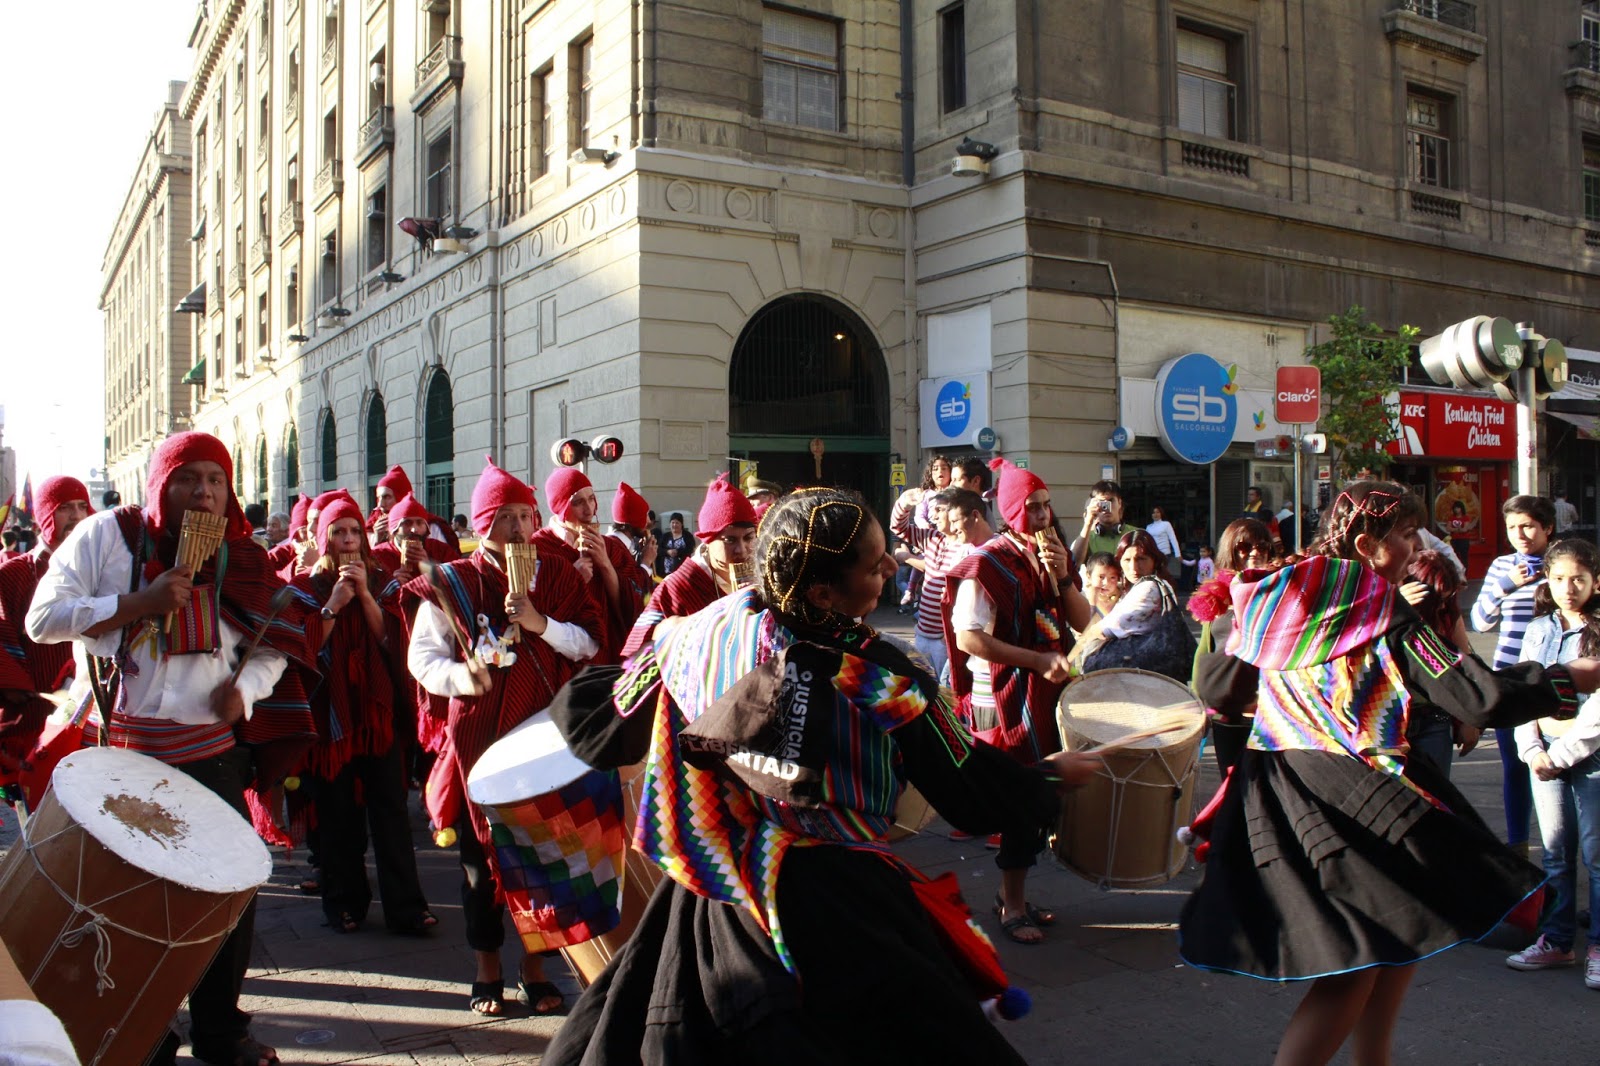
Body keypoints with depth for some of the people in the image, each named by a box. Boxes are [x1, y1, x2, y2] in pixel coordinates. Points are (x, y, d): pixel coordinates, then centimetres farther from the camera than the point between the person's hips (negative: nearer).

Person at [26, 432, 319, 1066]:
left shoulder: (241, 560, 7)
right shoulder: (107, 535, -1)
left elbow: (276, 643, 13)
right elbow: (43, 618, -7)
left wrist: (246, 685, -8)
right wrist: (142, 602, -16)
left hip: (213, 751, 3)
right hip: (120, 750, -3)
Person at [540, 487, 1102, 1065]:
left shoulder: (704, 630, -9)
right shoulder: (877, 677, -17)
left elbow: (605, 723, 3)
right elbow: (971, 790, -6)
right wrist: (1053, 774, 10)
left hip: (711, 895, 4)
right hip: (836, 911, -4)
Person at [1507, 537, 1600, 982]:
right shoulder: (1538, 630, 9)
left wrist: (1561, 753, -12)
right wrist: (1532, 750, -4)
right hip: (1545, 753, 4)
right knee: (1555, 851, 9)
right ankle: (1556, 940, 17)